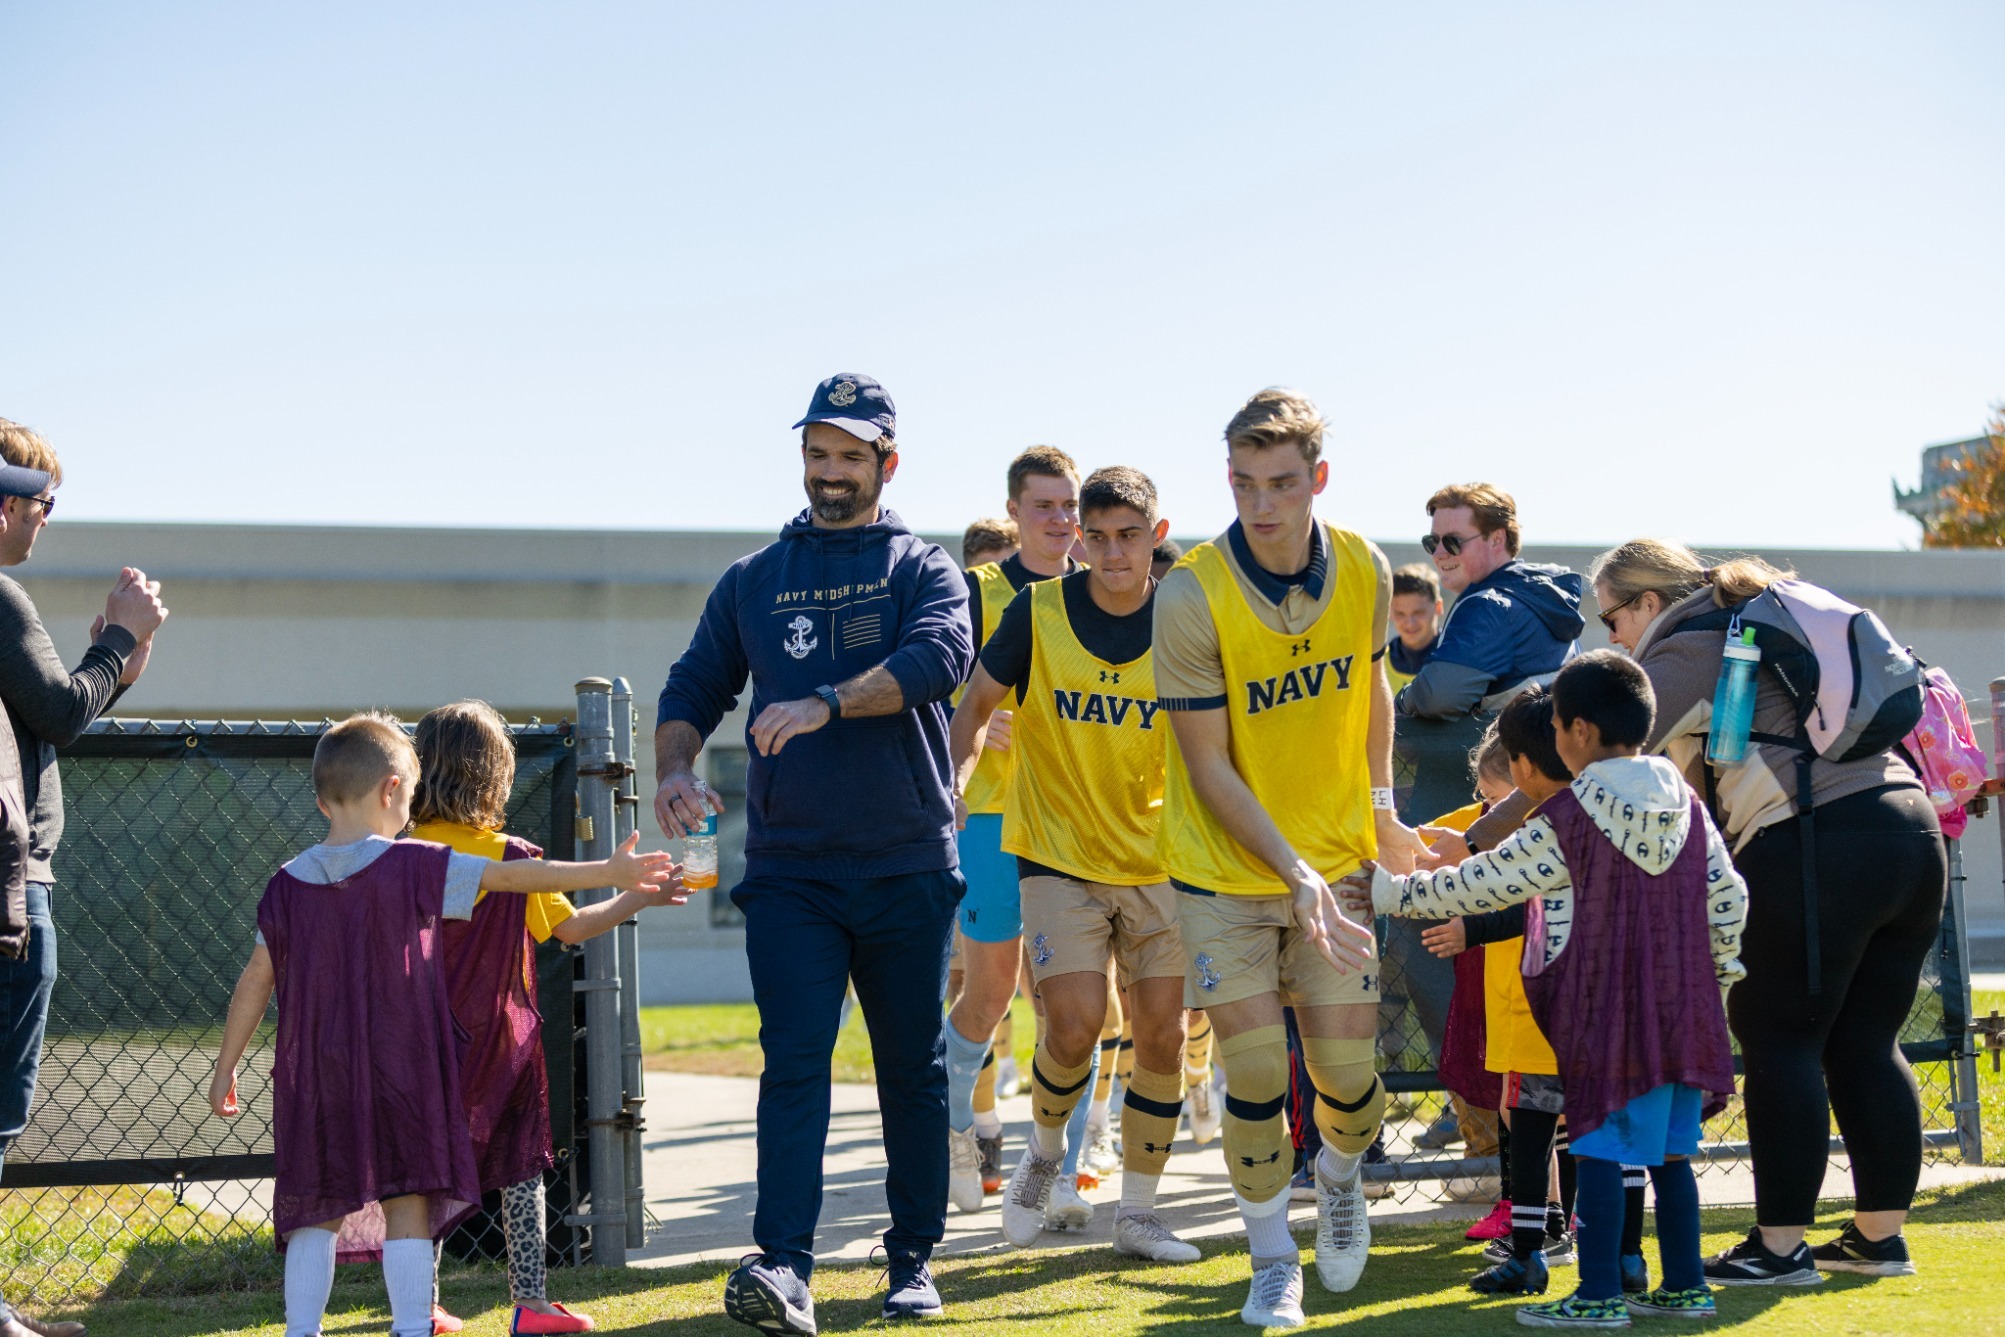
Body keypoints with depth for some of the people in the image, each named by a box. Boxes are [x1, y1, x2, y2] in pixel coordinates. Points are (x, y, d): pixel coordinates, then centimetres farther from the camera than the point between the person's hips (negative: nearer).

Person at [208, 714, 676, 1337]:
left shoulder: (288, 885, 4)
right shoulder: (413, 867, -7)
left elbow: (255, 982, 6)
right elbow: (515, 877, -6)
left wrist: (225, 1069, 14)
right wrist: (611, 871, -2)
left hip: (315, 1075, 3)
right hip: (398, 1069, -3)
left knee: (318, 1211, 9)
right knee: (406, 1204, 1)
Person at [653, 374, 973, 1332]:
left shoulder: (923, 569, 4)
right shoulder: (752, 581, 13)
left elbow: (938, 655, -17)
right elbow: (694, 690, 14)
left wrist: (827, 703, -31)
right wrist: (675, 767, -8)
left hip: (909, 867, -1)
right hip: (788, 873, 1)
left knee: (912, 1068, 8)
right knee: (794, 1062, -10)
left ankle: (914, 1257, 20)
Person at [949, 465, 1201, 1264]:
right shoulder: (1040, 612, -7)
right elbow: (976, 703, 3)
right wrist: (953, 785, -13)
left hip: (1159, 861, 2)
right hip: (1058, 857, -2)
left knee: (1162, 1034, 0)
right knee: (1075, 1021, -16)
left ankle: (1137, 1213, 15)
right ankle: (1044, 1150, 15)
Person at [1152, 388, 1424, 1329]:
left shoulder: (1364, 572, -6)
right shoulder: (1191, 596, -19)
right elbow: (1207, 766, -15)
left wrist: (1381, 807, 11)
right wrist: (1291, 869, -21)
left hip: (1335, 859, 3)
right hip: (1224, 871, -3)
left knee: (1348, 1079, 0)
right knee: (1254, 1080, -6)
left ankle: (1340, 1174, 36)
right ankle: (1274, 1261, 18)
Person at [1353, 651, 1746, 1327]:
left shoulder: (1568, 817, -10)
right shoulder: (1685, 802, 7)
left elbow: (1485, 883, -4)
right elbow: (1727, 896, 10)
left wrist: (1395, 892, 6)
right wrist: (1713, 969, 23)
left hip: (1603, 1010, -6)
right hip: (1680, 1008, 6)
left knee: (1600, 1149, -2)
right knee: (1670, 1151, 13)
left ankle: (1598, 1295, -1)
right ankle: (1685, 1286, 17)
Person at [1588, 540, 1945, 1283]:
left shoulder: (1688, 651, -2)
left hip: (1813, 851, -8)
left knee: (1778, 1044, 1)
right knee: (1867, 1045, 14)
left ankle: (1781, 1246, 3)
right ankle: (1880, 1235, 18)